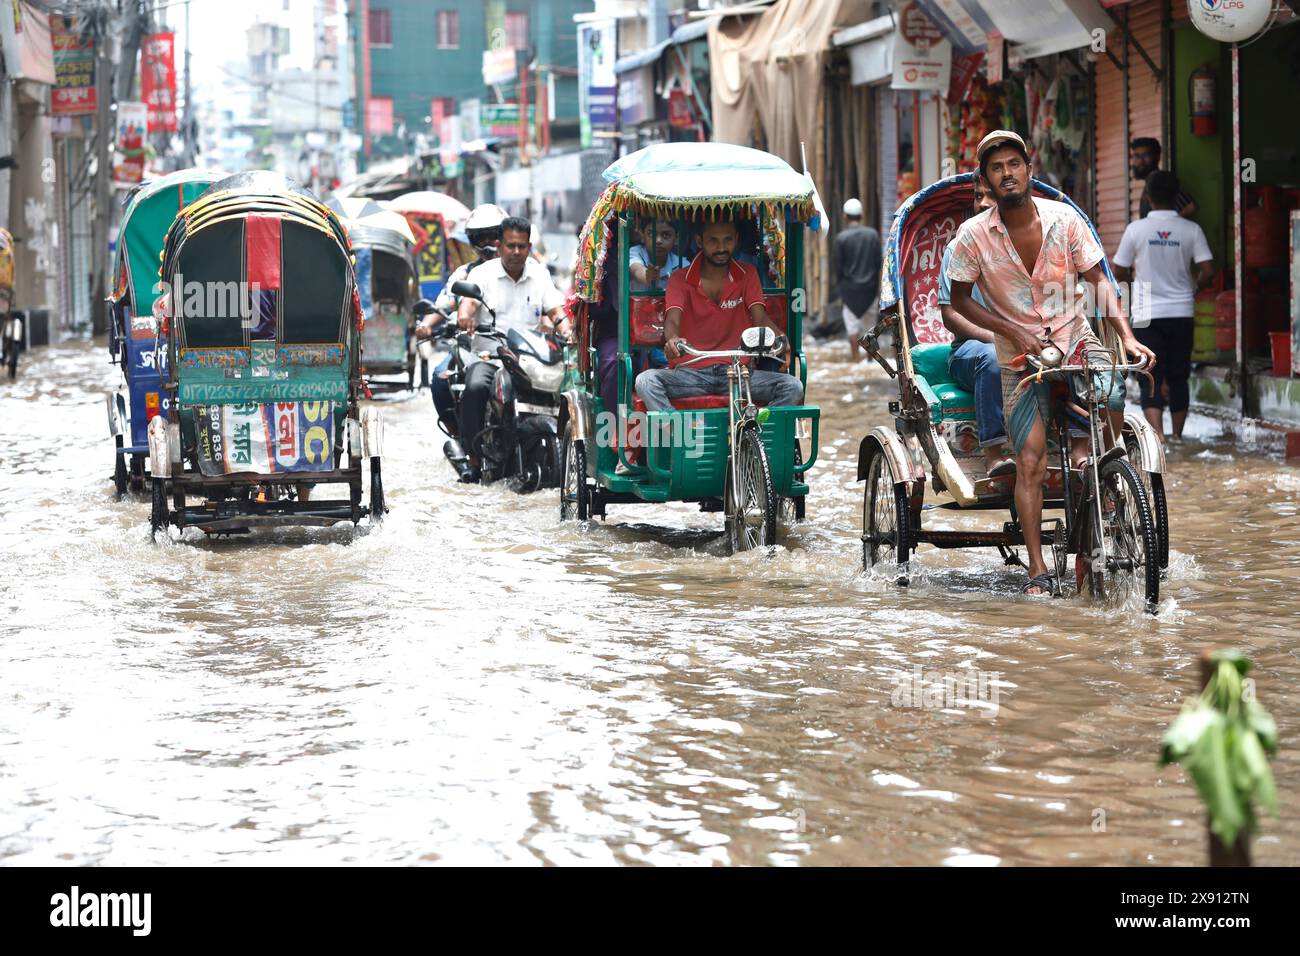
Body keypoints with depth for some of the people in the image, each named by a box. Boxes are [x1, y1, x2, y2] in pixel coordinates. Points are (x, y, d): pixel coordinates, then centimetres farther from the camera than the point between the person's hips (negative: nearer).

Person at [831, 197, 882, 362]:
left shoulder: (842, 237, -12)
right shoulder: (873, 234, -6)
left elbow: (836, 265, -7)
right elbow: (879, 261, -1)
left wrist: (840, 283, 7)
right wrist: (875, 281, 12)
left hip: (850, 286, -2)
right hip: (870, 286, 2)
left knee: (852, 320, 7)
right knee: (869, 319, 15)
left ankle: (855, 354, 7)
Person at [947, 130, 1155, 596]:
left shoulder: (1064, 219, -7)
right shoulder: (973, 236, -10)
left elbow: (1097, 279, -2)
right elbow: (961, 299, 0)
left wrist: (1126, 335, -15)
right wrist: (1014, 332, -13)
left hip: (1075, 340, 2)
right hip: (1021, 358, -2)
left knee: (1111, 399, -25)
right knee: (1030, 463, -8)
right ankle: (1038, 571, -2)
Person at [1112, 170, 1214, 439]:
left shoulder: (1136, 229, -6)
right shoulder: (1191, 230, -3)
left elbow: (1119, 273, 0)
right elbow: (1208, 271, -6)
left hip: (1148, 315, -2)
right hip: (1181, 313, 2)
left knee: (1151, 380, -3)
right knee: (1178, 379, 14)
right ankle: (1177, 437, 24)